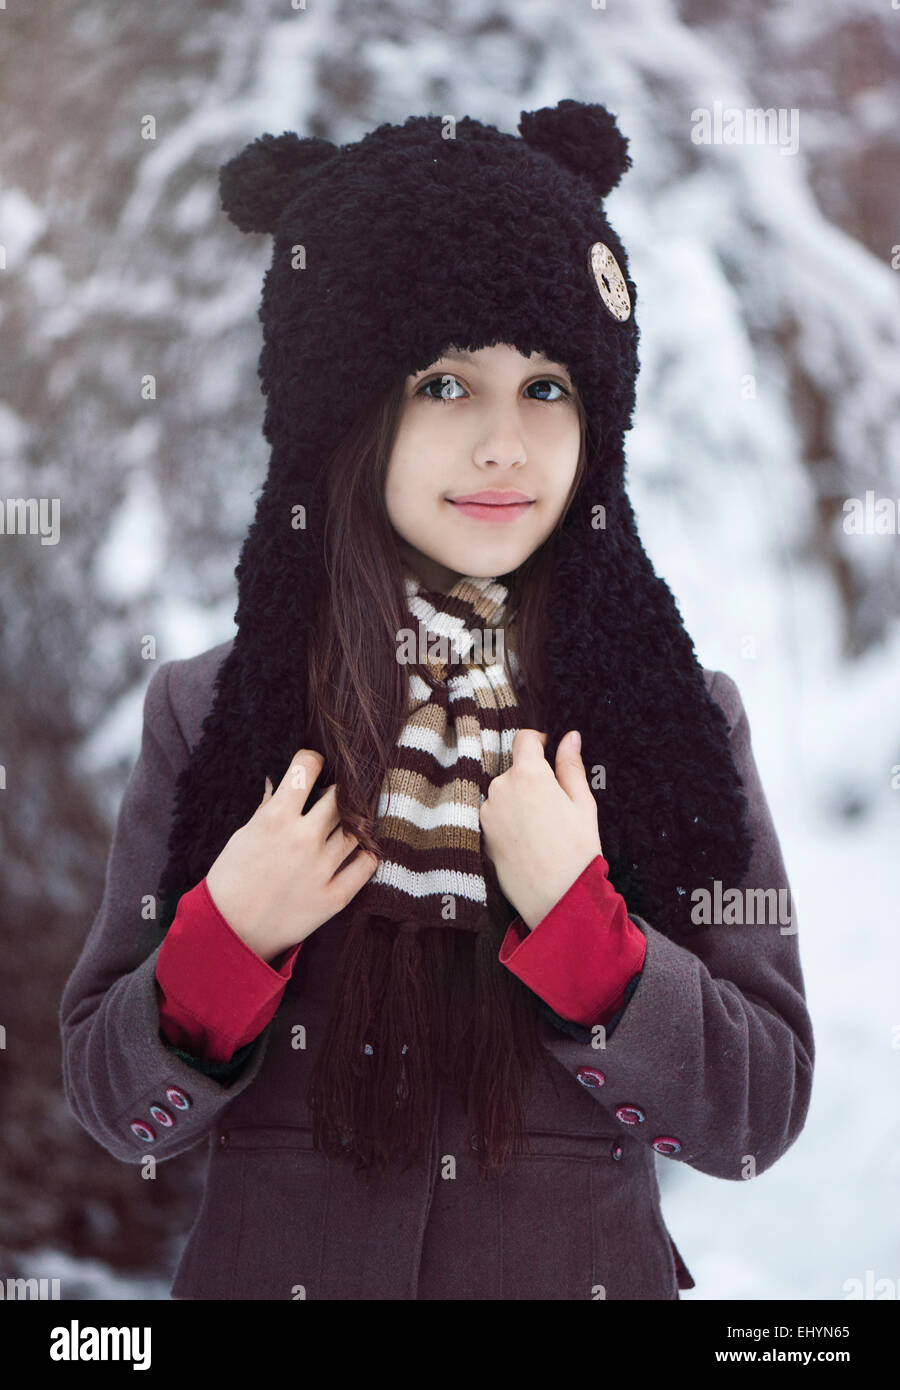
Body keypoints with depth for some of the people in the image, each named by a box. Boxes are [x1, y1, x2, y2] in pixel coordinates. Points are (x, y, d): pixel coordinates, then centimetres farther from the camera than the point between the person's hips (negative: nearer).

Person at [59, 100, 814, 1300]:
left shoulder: (683, 714, -7)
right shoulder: (209, 712, -7)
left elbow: (760, 1118, -9)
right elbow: (116, 1110, -4)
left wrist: (571, 909, -21)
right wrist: (228, 937, -21)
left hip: (587, 1265, 0)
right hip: (276, 1265, 0)